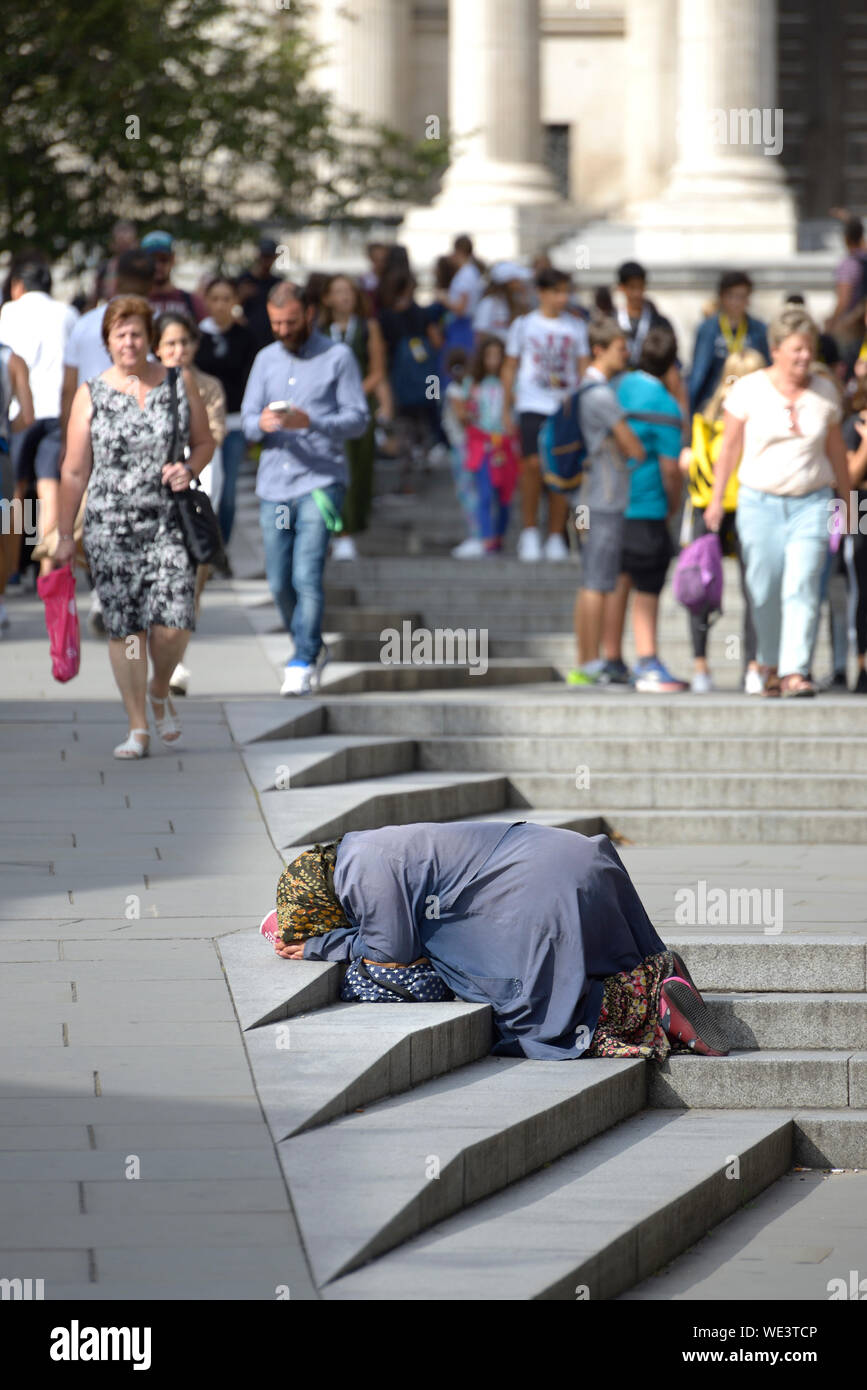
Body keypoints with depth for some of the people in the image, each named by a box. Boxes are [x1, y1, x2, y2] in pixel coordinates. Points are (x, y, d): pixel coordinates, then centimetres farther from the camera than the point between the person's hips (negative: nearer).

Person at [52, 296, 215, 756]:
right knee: (123, 627, -1)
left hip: (169, 523, 0)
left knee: (173, 624, -11)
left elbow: (204, 442, 14)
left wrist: (189, 469, -8)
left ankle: (159, 691, 20)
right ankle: (137, 728, 8)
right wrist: (65, 536, 4)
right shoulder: (91, 395, 2)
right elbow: (74, 472, 4)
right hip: (110, 525, 0)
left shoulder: (179, 382, 6)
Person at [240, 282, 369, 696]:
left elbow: (357, 419, -4)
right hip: (273, 485, 5)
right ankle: (312, 649, 27)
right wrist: (262, 424, -14)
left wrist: (309, 421, -20)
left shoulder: (338, 357, 1)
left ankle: (301, 664, -12)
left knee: (307, 576, -16)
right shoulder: (266, 360, 14)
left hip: (320, 481, -5)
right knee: (280, 583, 6)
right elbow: (248, 421, 11)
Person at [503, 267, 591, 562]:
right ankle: (529, 534, -5)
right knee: (533, 463, -16)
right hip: (532, 405, -2)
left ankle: (556, 537, 7)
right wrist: (507, 408, 7)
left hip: (566, 407, 2)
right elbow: (510, 368, 11)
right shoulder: (524, 325, 7)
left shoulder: (576, 327, 9)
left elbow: (584, 368, 13)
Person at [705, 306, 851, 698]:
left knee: (802, 588, -13)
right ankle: (770, 665, 24)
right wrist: (717, 499, 1)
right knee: (765, 592, 3)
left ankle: (794, 672, -17)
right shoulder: (749, 390, -2)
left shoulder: (825, 392, 5)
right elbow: (730, 447, 4)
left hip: (811, 503, 1)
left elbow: (836, 450, 15)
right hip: (760, 502, -1)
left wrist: (848, 501, 20)